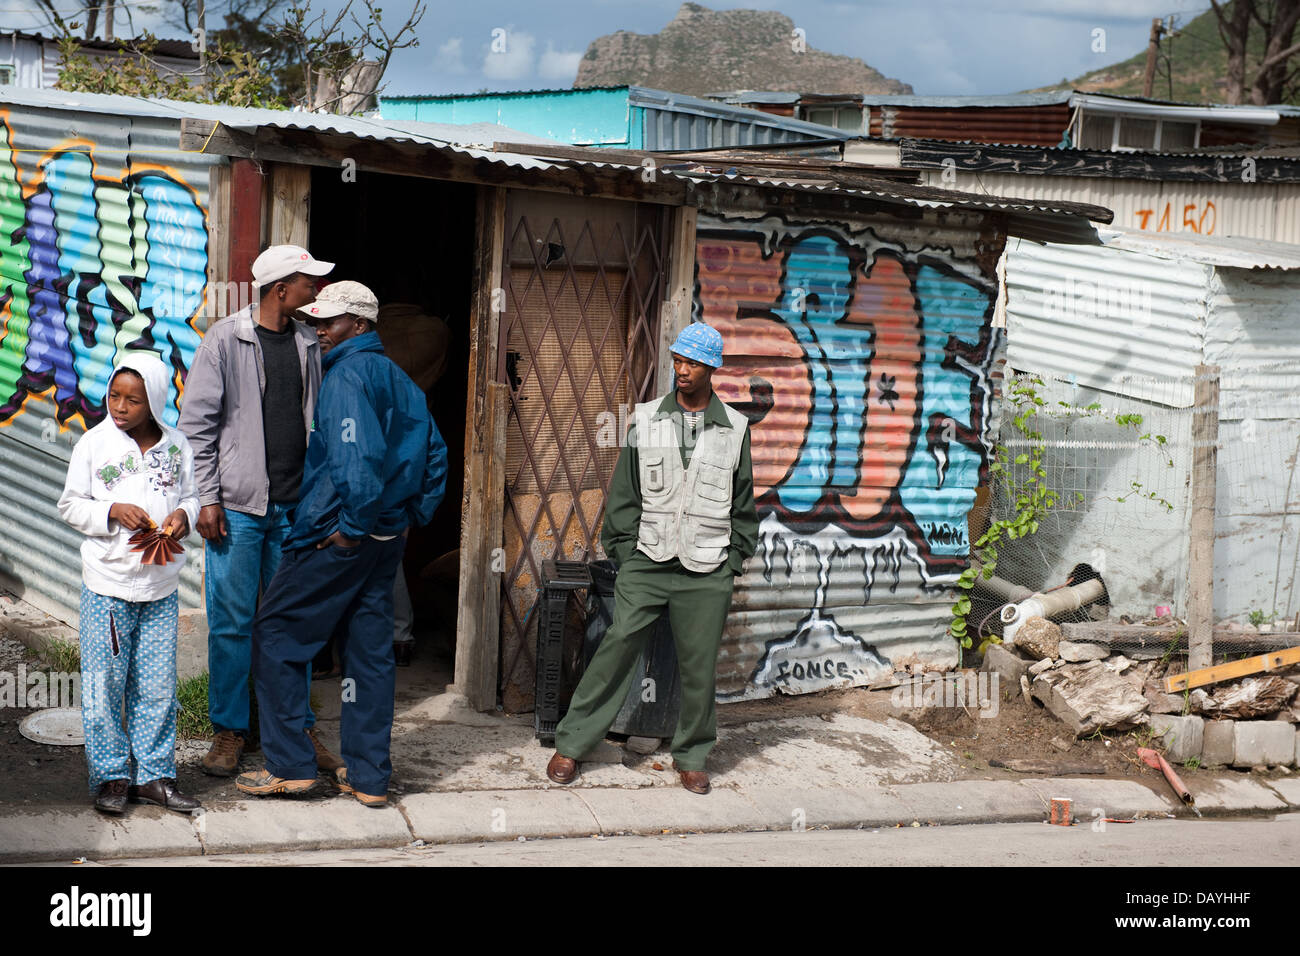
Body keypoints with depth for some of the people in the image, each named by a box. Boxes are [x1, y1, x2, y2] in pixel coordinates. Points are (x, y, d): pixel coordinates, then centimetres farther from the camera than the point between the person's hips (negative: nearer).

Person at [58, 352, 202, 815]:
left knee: (157, 686, 6)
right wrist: (113, 512, -16)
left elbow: (190, 496, 13)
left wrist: (183, 514, -8)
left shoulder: (176, 446, 3)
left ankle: (153, 775, 17)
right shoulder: (93, 444, -4)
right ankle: (110, 776, 15)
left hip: (160, 586, 2)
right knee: (105, 684, 2)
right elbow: (70, 505, 0)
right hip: (107, 584, -2)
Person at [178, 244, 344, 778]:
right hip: (238, 507, -4)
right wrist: (208, 498, -9)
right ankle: (229, 732, 12)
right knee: (233, 620, 1)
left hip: (295, 508, 4)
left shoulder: (308, 345, 10)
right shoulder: (225, 341, -4)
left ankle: (297, 727, 18)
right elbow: (197, 423, -4)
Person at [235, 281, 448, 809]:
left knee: (276, 631, 3)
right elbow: (434, 454, 19)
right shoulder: (397, 378, 15)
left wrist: (352, 524, -19)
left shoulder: (347, 374, -13)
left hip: (339, 536, -9)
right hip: (389, 538, 9)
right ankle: (368, 776, 14)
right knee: (369, 648, 10)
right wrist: (412, 516, 17)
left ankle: (288, 764, 3)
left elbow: (358, 455, -26)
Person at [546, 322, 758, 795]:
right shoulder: (645, 420, 6)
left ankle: (691, 756, 20)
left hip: (706, 573, 0)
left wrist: (733, 561, 6)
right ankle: (571, 744, 6)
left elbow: (743, 504, 12)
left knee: (699, 667, 3)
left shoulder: (734, 428, 6)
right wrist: (623, 551, 2)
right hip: (646, 563, 0)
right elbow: (624, 494, 9)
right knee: (616, 649, -5)